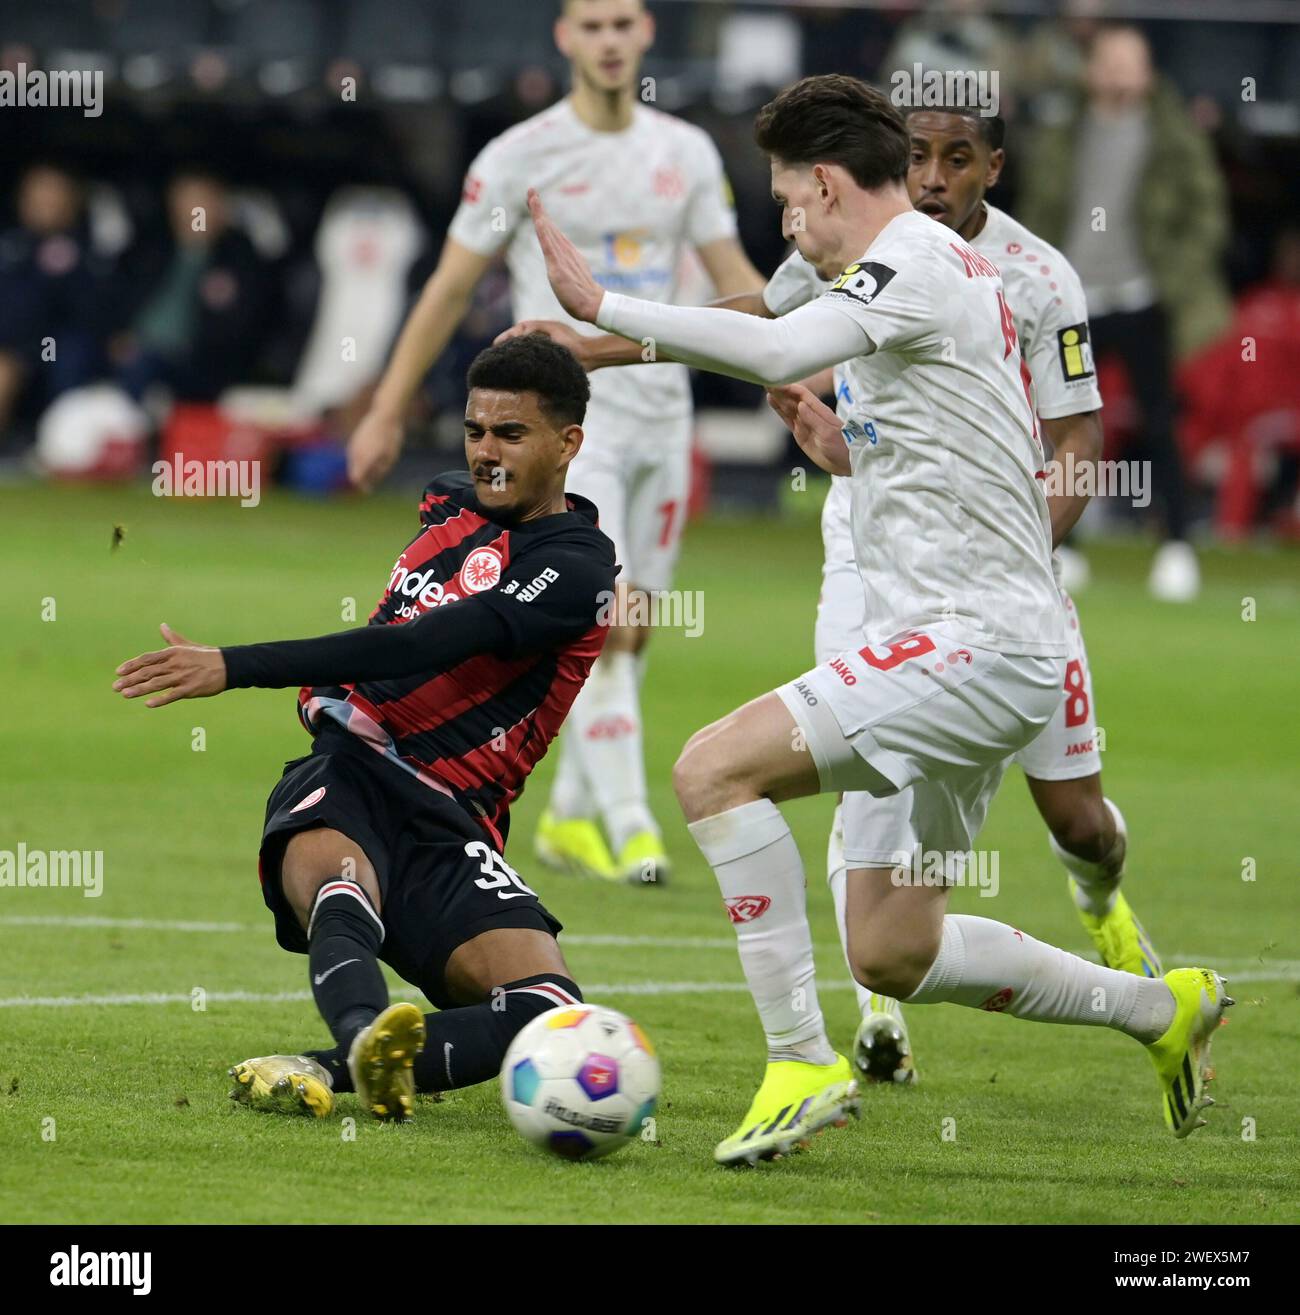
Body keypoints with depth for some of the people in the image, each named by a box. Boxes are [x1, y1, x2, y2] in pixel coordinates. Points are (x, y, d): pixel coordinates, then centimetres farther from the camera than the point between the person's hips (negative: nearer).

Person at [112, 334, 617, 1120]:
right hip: (347, 771, 3)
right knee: (331, 869, -37)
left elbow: (418, 649, -18)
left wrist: (235, 667, -22)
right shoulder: (450, 504, 19)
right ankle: (368, 1035, -67)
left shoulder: (575, 567, -5)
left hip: (445, 821, -3)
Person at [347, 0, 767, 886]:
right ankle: (628, 824, -16)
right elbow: (451, 289, 2)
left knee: (632, 634, 7)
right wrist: (387, 413, 2)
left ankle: (571, 818, 20)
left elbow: (735, 280, 12)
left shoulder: (687, 153, 8)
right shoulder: (520, 158, -4)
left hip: (662, 415, 5)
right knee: (602, 616, -17)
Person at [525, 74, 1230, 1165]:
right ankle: (1162, 1008, 27)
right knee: (892, 953, 14)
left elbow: (779, 350, -29)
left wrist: (602, 307, -26)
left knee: (714, 770, -21)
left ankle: (803, 1063, -21)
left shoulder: (917, 262, -10)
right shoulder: (957, 269, 21)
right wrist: (850, 454, 16)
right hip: (974, 641, 10)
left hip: (972, 640, -10)